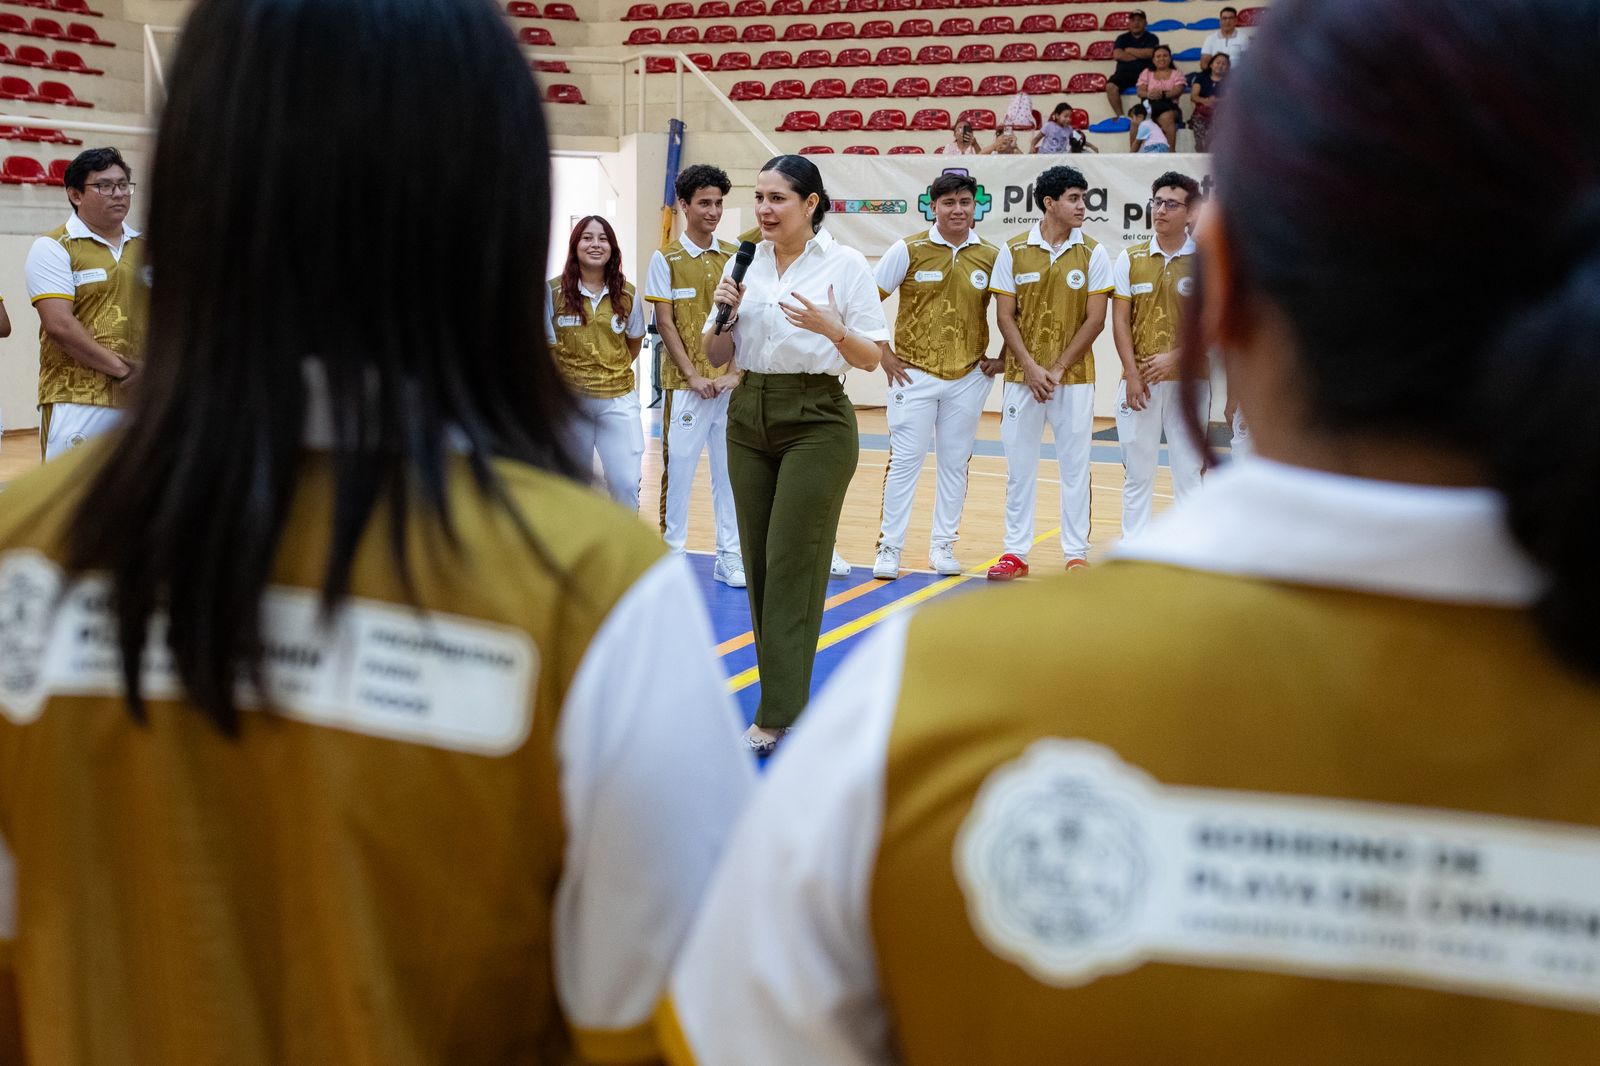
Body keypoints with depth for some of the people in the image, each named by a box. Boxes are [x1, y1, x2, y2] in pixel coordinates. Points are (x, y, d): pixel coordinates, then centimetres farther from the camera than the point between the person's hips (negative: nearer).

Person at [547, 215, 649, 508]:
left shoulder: (627, 294, 1)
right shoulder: (554, 291, -5)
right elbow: (545, 343, 3)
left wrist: (615, 371, 7)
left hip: (618, 399, 1)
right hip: (570, 399, 0)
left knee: (626, 483, -7)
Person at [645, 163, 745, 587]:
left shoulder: (735, 258, 9)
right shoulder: (666, 260, 0)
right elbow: (665, 324, -3)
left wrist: (735, 373, -4)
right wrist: (693, 376, -9)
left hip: (731, 385, 3)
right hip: (687, 386, -3)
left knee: (731, 469, 6)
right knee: (678, 466, 0)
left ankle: (730, 558, 12)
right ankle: (672, 552, 11)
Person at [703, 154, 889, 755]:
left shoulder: (844, 264, -6)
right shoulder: (744, 264, 7)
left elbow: (871, 358, -5)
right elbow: (716, 357, 10)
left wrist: (833, 328, -23)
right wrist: (725, 314, -9)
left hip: (816, 422, -5)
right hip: (749, 418, 6)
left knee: (791, 567, -7)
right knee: (760, 565, 7)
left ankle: (777, 718, -4)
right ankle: (788, 699, 18)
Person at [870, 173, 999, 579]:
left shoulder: (992, 256, 2)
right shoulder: (909, 250, -4)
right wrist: (883, 355, -4)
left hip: (968, 379, 3)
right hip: (915, 374, -2)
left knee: (955, 464, 8)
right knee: (904, 461, -3)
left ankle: (944, 545, 19)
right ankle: (889, 548, 4)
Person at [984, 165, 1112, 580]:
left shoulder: (1092, 253, 0)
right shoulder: (1013, 251, 1)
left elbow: (1095, 318, -2)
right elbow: (1005, 316, 0)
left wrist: (1058, 369, -9)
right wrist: (1030, 367, -10)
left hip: (1074, 377, 0)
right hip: (1022, 375, 0)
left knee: (1075, 465, 4)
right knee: (1019, 465, 6)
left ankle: (1077, 553, 13)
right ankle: (1015, 552, 15)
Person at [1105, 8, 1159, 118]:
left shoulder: (1151, 38, 12)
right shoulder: (1122, 38, 16)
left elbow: (1149, 53, -8)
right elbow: (1117, 55, -2)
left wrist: (1129, 50, 2)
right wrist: (1140, 55, -2)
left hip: (1145, 72, -2)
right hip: (1124, 72, 2)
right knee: (1111, 86, -31)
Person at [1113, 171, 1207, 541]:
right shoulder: (1130, 258, 5)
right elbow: (1120, 320, 3)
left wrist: (1176, 358, -14)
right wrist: (1132, 375, -6)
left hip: (1188, 382, -1)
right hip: (1139, 381, 1)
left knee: (1188, 470, 2)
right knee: (1137, 471, 6)